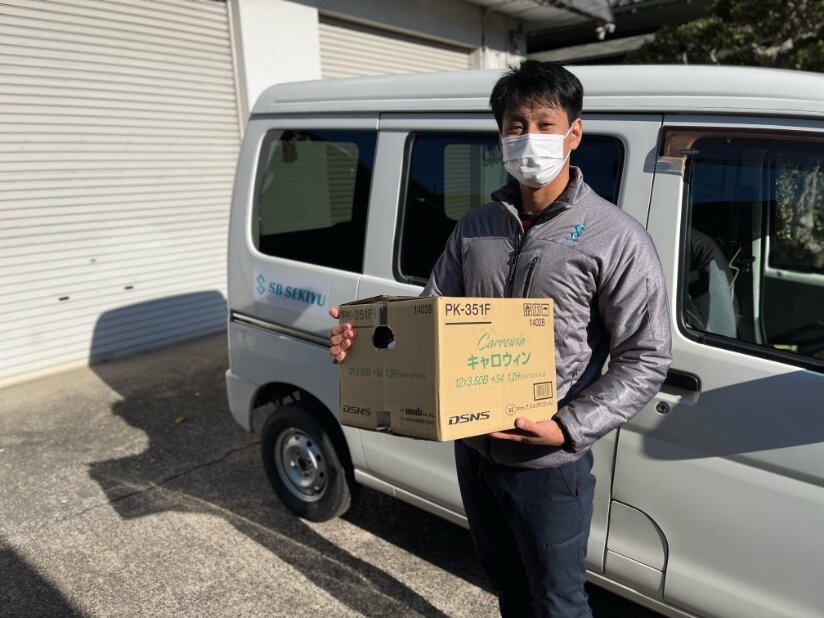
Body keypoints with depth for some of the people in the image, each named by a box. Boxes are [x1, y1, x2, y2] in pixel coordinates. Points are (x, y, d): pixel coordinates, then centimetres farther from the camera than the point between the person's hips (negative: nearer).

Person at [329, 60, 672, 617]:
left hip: (549, 465, -5)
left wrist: (569, 427, -24)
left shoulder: (616, 239, -13)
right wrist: (363, 336, -13)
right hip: (473, 448, 5)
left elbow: (645, 359, -13)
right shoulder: (474, 228, 3)